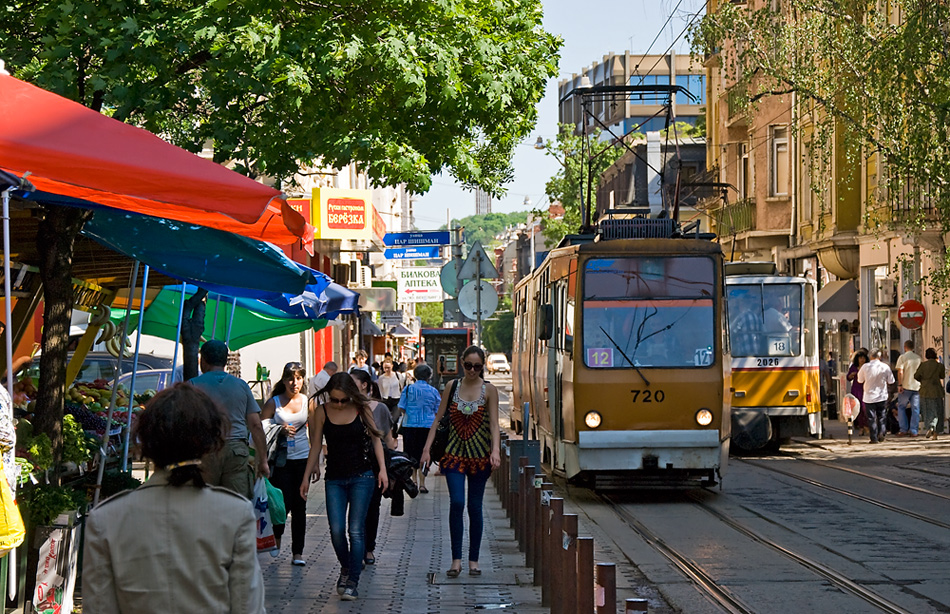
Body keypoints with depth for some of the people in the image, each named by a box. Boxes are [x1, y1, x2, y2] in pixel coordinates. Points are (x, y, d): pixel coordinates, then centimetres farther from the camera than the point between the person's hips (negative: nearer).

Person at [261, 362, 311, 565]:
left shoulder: (307, 402, 6)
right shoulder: (274, 403, -3)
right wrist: (280, 430, -18)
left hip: (302, 458, 3)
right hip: (281, 459, -3)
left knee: (300, 506, 4)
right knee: (284, 503, -7)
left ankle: (297, 552, 11)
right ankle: (276, 535, 24)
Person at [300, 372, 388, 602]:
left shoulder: (362, 409, -2)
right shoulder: (321, 413, 0)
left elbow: (375, 438, 5)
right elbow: (315, 446, 7)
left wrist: (382, 469, -4)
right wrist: (306, 477, 8)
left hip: (362, 477, -2)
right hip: (334, 479, 2)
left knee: (356, 531, -7)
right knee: (336, 531, -4)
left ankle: (352, 583, -2)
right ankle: (345, 569, 24)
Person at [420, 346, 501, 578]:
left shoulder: (489, 390, 0)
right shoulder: (452, 387, 4)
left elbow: (494, 424, -4)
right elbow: (438, 419, 5)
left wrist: (495, 450, -19)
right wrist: (427, 448, -2)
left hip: (479, 455, 0)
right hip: (455, 454, 0)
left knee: (475, 507, 5)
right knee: (456, 502, -12)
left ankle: (473, 560, 15)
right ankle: (456, 559, -7)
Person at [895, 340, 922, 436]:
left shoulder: (902, 357, -4)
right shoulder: (919, 357, 8)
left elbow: (900, 372, -12)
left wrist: (899, 385, -10)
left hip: (906, 386, -3)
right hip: (917, 386, 3)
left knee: (901, 407, 8)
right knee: (915, 409, 5)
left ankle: (904, 430, 3)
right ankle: (914, 431, 2)